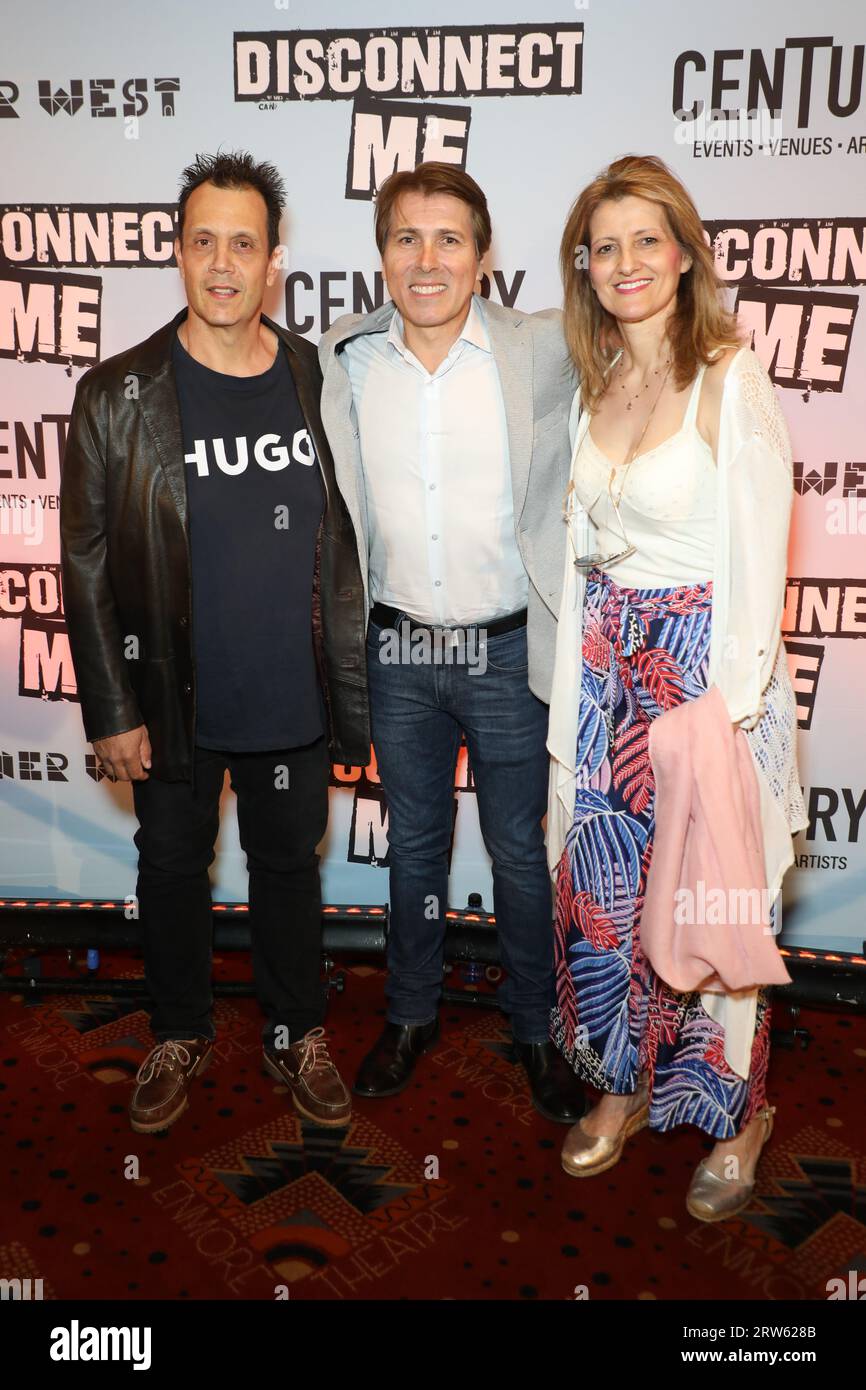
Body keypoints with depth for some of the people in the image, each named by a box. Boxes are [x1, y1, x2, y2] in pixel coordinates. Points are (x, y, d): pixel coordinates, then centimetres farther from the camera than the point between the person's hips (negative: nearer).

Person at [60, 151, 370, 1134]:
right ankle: (180, 1035, 40)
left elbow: (343, 538, 6)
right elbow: (87, 565, -6)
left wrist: (351, 684, 5)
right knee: (171, 867, 15)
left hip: (293, 697, 2)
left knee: (289, 865, 17)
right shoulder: (118, 396, -7)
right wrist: (111, 712, -8)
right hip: (175, 702, -1)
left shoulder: (319, 380, -1)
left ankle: (295, 1035, 38)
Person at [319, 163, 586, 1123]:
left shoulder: (541, 351, -8)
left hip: (507, 650, -2)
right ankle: (411, 1014, 41)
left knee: (521, 853, 13)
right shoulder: (341, 361, -2)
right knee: (413, 845, 18)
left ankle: (536, 1027, 36)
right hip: (398, 650, 2)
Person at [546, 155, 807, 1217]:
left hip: (708, 665, -6)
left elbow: (759, 554, -13)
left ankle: (735, 1116, 31)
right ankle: (625, 1088, 35)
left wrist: (724, 709, -16)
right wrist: (572, 701, 10)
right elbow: (583, 550, 11)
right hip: (609, 669, 6)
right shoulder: (595, 382, 8)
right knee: (603, 887, 12)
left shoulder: (730, 375, -11)